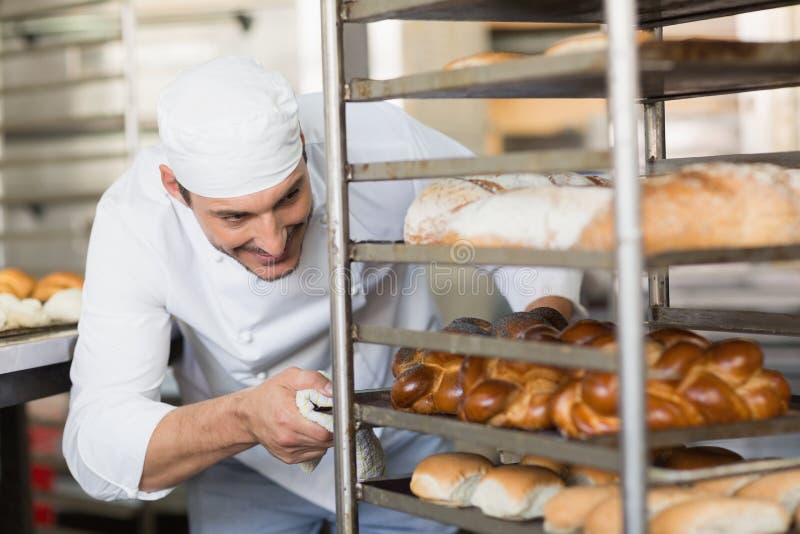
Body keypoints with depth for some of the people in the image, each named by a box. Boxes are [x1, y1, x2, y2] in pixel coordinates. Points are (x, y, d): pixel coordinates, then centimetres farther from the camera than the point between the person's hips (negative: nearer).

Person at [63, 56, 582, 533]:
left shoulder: (378, 140, -30)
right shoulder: (133, 223, -28)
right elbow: (96, 448, -31)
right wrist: (243, 420, -49)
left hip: (407, 448, 0)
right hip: (247, 469, 0)